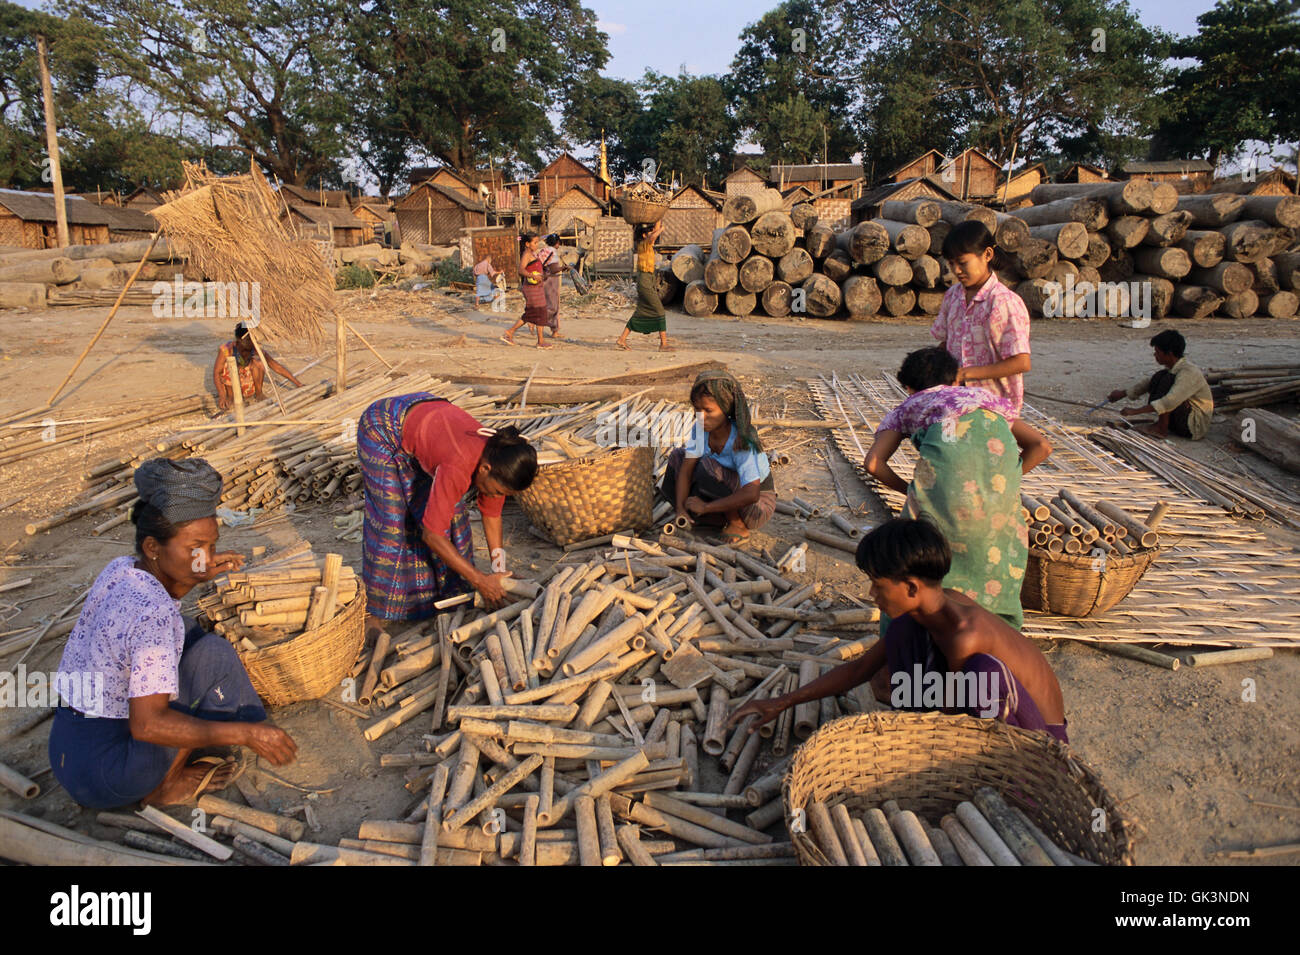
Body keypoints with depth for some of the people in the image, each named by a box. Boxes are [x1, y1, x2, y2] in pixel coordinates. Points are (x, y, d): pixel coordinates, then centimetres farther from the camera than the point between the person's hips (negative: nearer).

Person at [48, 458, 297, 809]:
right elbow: (147, 724, -32)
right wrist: (247, 733, -31)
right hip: (105, 777, -9)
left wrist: (197, 575, 13)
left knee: (184, 631, 17)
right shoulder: (155, 615, -29)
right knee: (214, 655, -12)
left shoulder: (119, 568, -2)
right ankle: (165, 786, 1)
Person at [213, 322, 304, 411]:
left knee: (257, 361, -23)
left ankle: (258, 394, -6)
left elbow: (277, 367, -14)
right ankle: (230, 396, -9)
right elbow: (216, 373, -24)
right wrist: (221, 396, -37)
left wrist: (297, 383, -16)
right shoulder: (226, 349, -24)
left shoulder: (257, 350, -20)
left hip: (248, 387, 1)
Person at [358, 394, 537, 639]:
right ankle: (375, 609, 5)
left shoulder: (498, 463, -19)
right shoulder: (457, 468, -41)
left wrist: (500, 571, -4)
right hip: (382, 430, -7)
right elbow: (432, 534, -34)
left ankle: (452, 591, 19)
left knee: (453, 513, 3)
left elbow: (491, 514, -2)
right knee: (391, 521, -9)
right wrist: (479, 580, -28)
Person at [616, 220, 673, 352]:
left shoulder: (645, 244, 12)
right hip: (645, 282, -9)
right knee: (660, 311, -6)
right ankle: (663, 344, -5)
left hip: (648, 281, 9)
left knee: (640, 313, 14)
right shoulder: (644, 244, -12)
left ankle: (622, 339, 17)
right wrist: (660, 229, -16)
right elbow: (652, 237, -33)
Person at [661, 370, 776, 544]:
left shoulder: (742, 440, -31)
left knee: (707, 467, -30)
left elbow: (751, 494, -39)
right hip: (729, 497, 8)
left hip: (757, 504, -8)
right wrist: (680, 509, -23)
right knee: (677, 456, -3)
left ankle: (738, 525, -10)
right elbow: (686, 469, -10)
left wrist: (706, 507, -33)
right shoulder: (701, 428, -12)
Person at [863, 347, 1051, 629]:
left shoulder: (905, 408, 35)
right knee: (999, 531, 22)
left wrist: (909, 490, 30)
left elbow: (873, 463, 17)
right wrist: (1003, 480, 31)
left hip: (948, 442, -2)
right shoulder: (985, 397, 41)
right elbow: (1041, 445, 27)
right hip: (995, 437, 2)